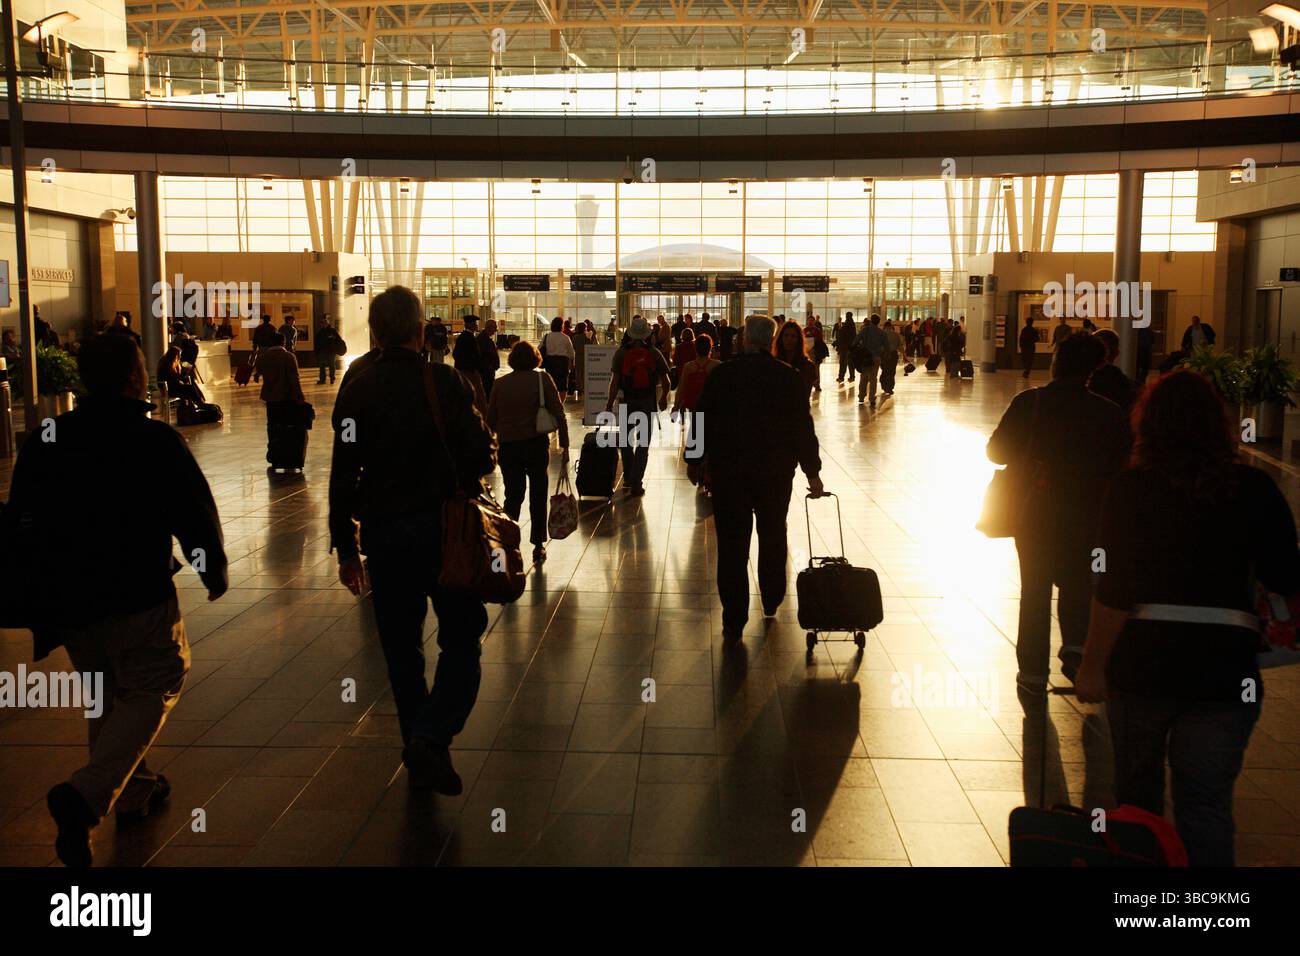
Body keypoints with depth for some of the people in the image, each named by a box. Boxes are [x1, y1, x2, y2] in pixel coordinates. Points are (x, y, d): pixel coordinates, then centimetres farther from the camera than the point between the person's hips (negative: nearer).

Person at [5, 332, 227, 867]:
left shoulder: (43, 444, 5)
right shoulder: (155, 440, -11)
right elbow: (195, 515, -9)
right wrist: (214, 570, 8)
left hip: (67, 604, 6)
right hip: (137, 599, -5)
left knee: (107, 695, 22)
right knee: (153, 688, 7)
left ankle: (133, 793, 31)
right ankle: (87, 794, -11)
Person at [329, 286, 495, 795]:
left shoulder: (355, 391, 0)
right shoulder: (445, 381, -10)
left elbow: (343, 476, 1)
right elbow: (480, 455, -12)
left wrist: (346, 548, 7)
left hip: (383, 534, 3)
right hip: (444, 528, -3)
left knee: (401, 648, 14)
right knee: (461, 638, 9)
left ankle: (420, 758, 22)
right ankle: (432, 736, -11)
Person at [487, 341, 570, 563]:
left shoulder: (500, 383, 3)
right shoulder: (542, 380, -3)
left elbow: (490, 420, 7)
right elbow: (558, 413, -8)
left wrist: (494, 448, 21)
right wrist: (564, 445, -5)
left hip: (507, 446, 1)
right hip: (537, 443, -1)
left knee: (513, 495, 11)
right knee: (538, 495, 14)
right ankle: (538, 546, 18)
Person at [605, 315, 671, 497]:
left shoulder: (621, 352, -6)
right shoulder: (654, 353, -5)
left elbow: (614, 381, -9)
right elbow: (666, 382, -3)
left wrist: (610, 404, -2)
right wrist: (663, 399, 16)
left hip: (626, 402, 0)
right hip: (648, 403, 0)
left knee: (625, 441, 19)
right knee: (643, 444, 6)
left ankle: (628, 478, 27)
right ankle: (636, 483, 2)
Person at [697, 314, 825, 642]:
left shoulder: (721, 375, -5)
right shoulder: (790, 378, -5)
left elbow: (703, 424, 0)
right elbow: (803, 428, -4)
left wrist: (703, 460, 13)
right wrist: (812, 472, 4)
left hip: (728, 471, -1)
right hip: (776, 472, 1)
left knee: (732, 545, 3)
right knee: (773, 538, 21)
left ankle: (734, 622, 2)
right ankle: (771, 603, 35)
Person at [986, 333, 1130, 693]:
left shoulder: (1029, 402, -12)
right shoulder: (1109, 412, -8)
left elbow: (996, 450, -6)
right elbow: (1123, 465, -2)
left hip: (1036, 513, 0)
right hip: (1086, 516, 0)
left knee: (1035, 590, 11)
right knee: (1077, 583, 20)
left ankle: (1033, 670, 13)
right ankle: (1076, 644, 2)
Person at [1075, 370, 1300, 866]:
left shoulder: (1130, 490, -7)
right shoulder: (1255, 490, -1)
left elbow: (1113, 591, -11)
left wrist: (1093, 665, -3)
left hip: (1142, 662, -1)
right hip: (1225, 668, 1)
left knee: (1137, 788, 20)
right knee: (1207, 803, 7)